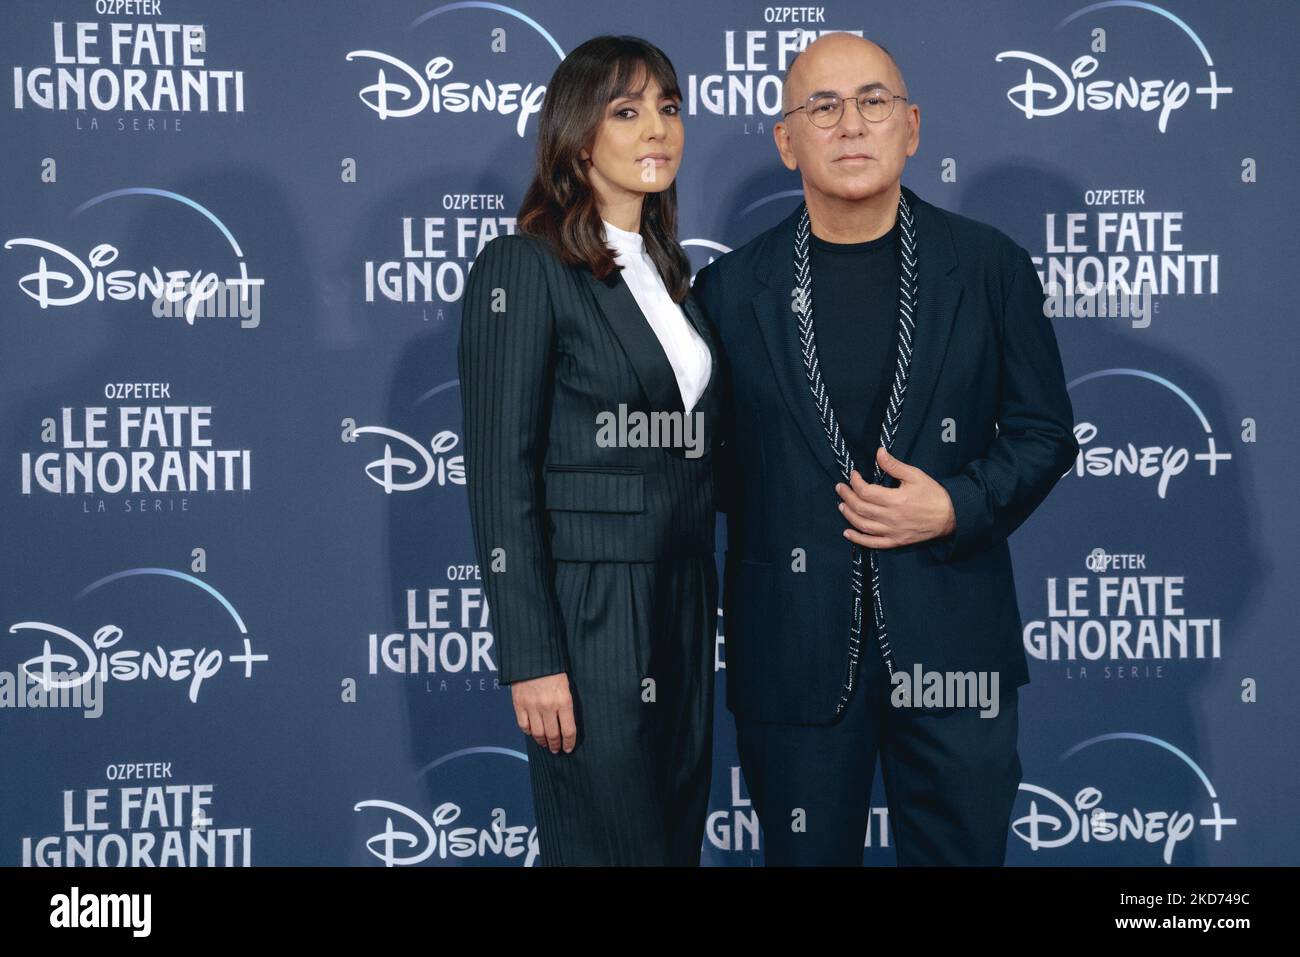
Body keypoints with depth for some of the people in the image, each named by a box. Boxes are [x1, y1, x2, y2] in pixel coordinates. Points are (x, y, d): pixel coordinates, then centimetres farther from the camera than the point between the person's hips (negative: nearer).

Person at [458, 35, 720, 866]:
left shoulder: (669, 271, 13)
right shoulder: (523, 269, -10)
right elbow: (501, 477, -14)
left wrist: (705, 610, 13)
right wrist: (532, 662, -17)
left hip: (683, 605, 8)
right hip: (589, 611, -7)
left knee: (680, 837, 13)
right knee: (612, 845, 0)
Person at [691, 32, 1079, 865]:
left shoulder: (991, 268, 2)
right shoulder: (731, 289, 2)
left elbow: (1044, 432, 6)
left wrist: (959, 508, -11)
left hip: (951, 638, 0)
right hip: (794, 651, 0)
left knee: (964, 849, 10)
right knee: (809, 854, 10)